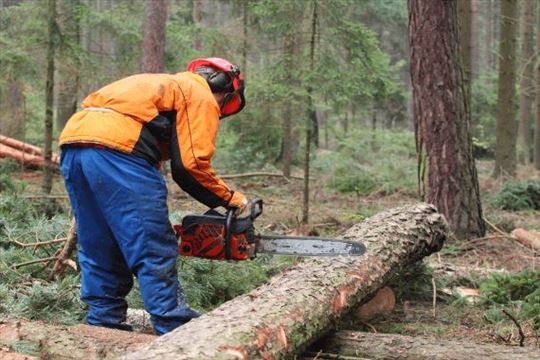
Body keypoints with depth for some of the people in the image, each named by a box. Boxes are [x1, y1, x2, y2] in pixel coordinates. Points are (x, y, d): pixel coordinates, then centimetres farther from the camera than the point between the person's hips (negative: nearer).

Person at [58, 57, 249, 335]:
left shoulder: (164, 85, 35)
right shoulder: (201, 97, 11)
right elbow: (192, 165, -1)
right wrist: (229, 198, 13)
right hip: (117, 147, -8)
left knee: (99, 251, 16)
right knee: (156, 252, -3)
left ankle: (104, 323, 20)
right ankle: (177, 330, -1)